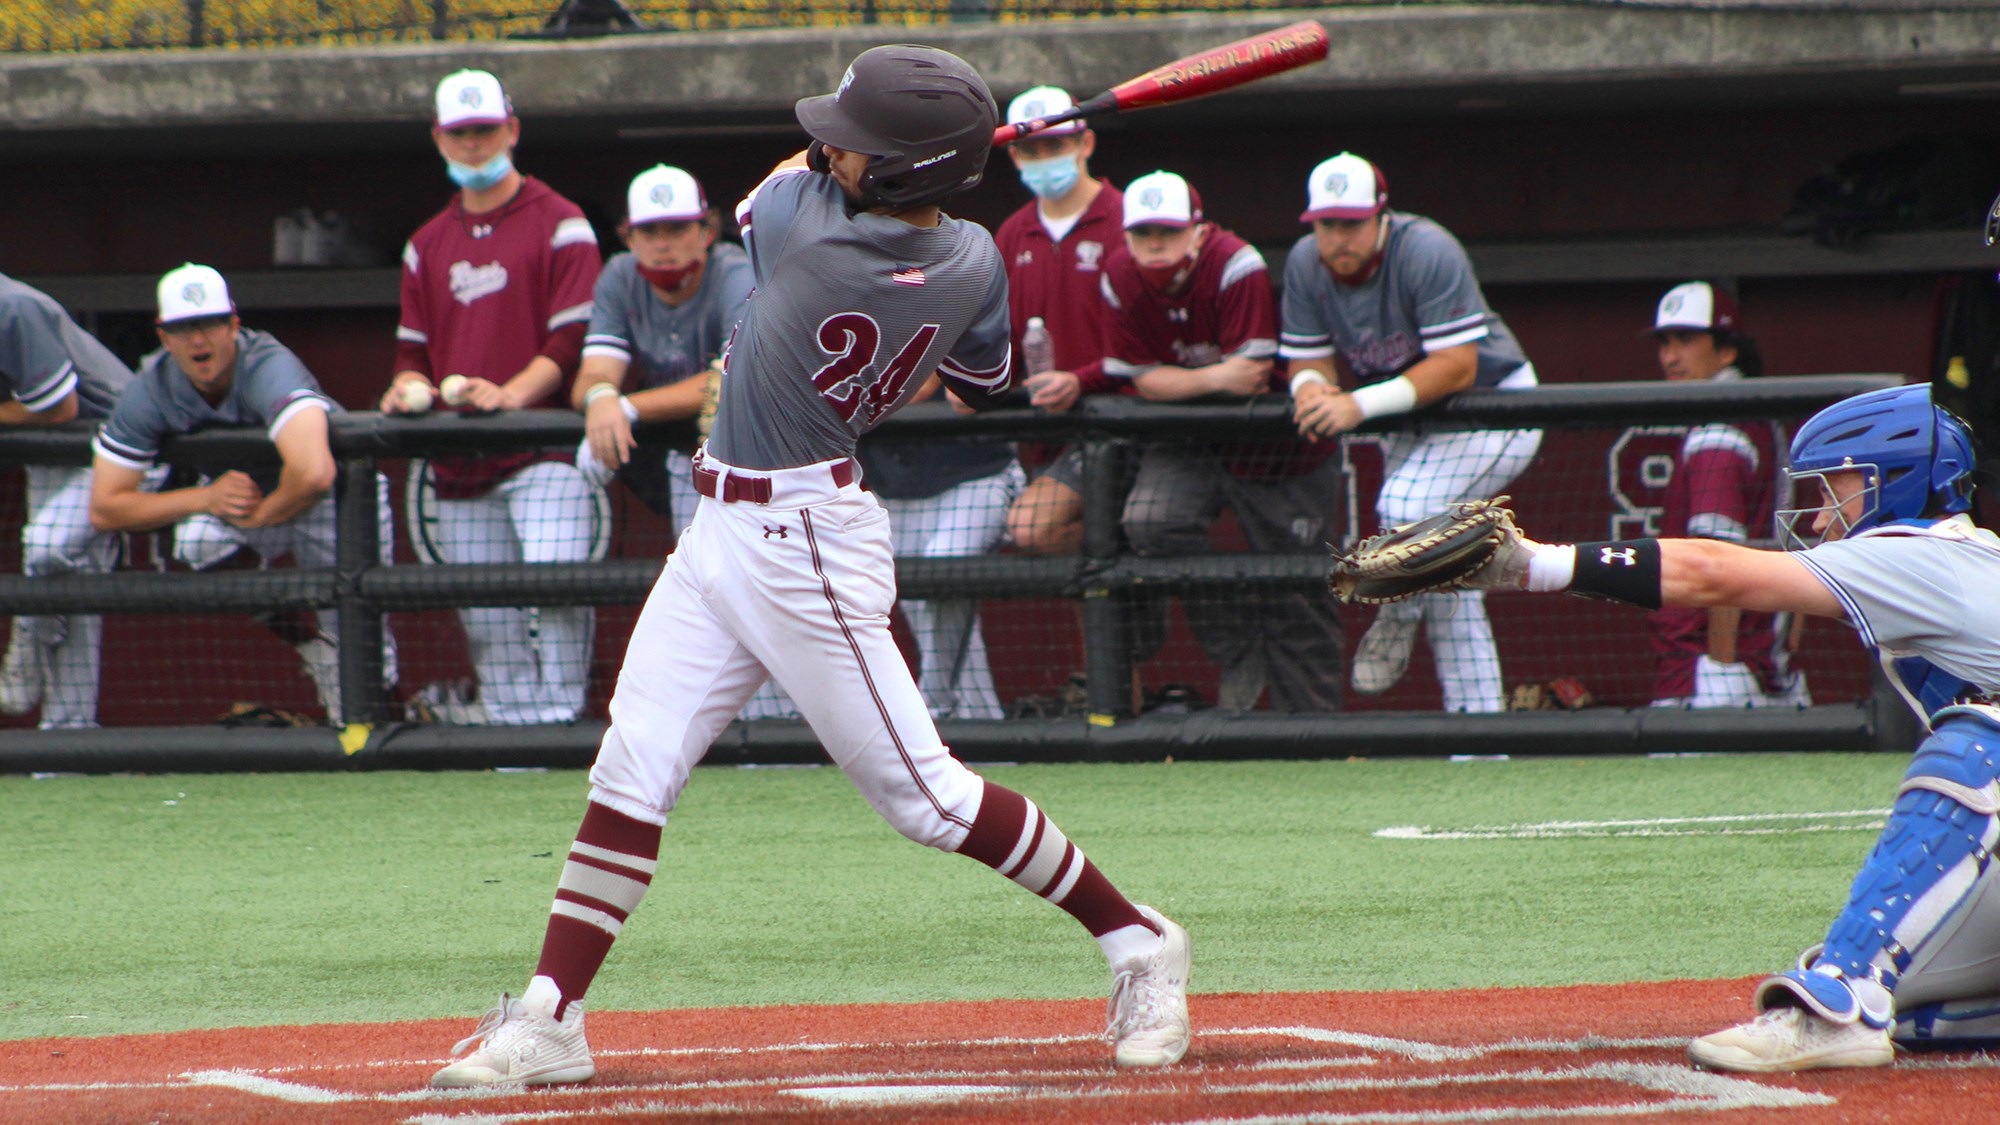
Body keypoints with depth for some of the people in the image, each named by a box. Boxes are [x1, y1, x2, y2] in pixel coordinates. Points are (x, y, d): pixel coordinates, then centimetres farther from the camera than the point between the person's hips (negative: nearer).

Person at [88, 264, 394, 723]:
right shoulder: (152, 390, -20)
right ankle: (308, 646, -5)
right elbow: (105, 509, -16)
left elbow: (315, 474, -53)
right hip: (245, 495, 4)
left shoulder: (269, 369, -36)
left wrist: (263, 514, -32)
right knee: (197, 541, -27)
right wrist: (206, 498, -28)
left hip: (340, 497, -4)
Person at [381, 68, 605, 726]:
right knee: (485, 618, 1)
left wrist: (513, 394, -21)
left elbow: (573, 338, -6)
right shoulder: (427, 245, 22)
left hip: (544, 453, -6)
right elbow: (414, 347, 22)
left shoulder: (558, 224, 3)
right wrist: (409, 387, -2)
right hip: (460, 462, 6)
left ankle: (562, 714, -20)